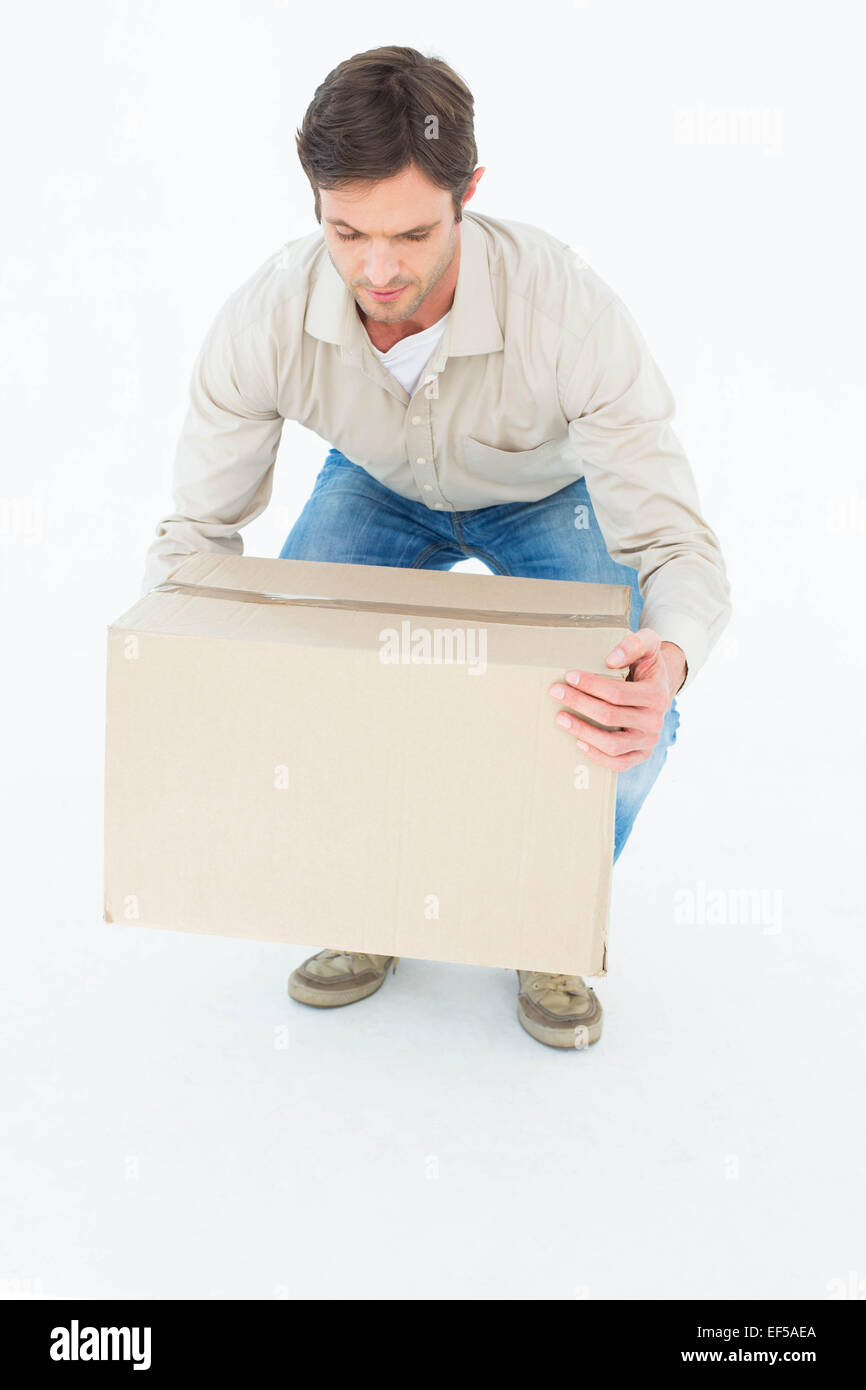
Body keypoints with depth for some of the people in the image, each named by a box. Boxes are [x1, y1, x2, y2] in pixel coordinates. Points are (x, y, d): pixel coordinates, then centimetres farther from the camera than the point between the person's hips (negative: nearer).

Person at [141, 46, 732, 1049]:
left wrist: (666, 659, -64)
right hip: (380, 486, 2)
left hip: (550, 495, -2)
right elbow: (201, 526, -21)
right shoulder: (263, 322, -33)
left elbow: (675, 545, -40)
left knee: (625, 722, -26)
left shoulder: (568, 310, -41)